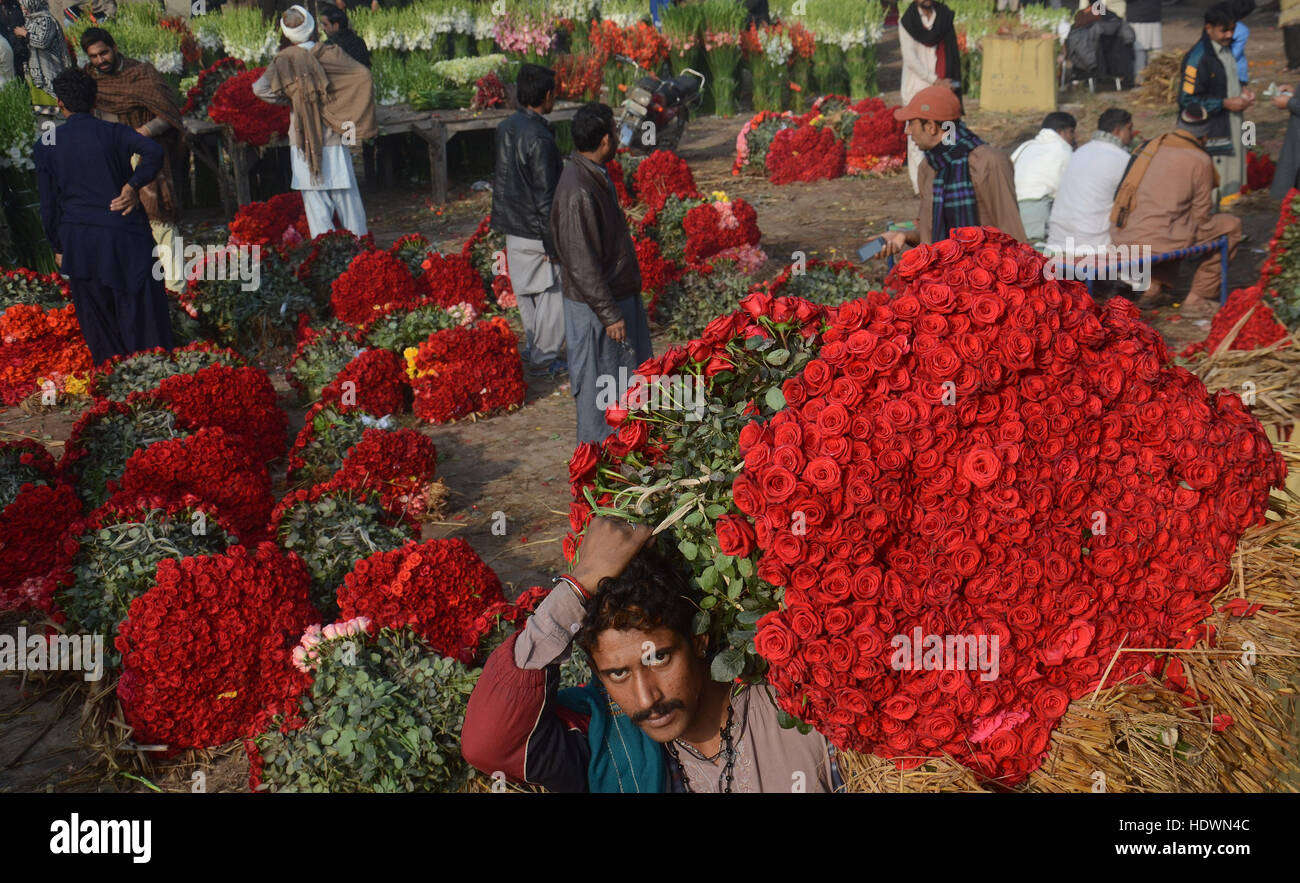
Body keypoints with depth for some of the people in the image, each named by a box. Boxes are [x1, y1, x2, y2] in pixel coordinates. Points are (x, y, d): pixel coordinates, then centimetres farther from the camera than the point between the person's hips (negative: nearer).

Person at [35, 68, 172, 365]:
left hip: (78, 243, 2)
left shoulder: (46, 145, 2)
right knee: (143, 316, 4)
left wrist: (58, 246, 14)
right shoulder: (113, 132, -3)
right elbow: (154, 151, -22)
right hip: (124, 238, -2)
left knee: (97, 321, 12)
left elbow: (49, 204, 4)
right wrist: (133, 185, -12)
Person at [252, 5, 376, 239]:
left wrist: (289, 100, -1)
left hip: (303, 139, -1)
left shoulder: (284, 60, -3)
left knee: (316, 202, 2)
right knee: (346, 196, 9)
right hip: (335, 137, 1)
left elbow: (261, 88, -17)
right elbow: (364, 77, -10)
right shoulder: (331, 53, -2)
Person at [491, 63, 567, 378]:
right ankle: (543, 358, 11)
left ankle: (532, 348, 31)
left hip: (513, 228, 9)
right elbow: (545, 196, -21)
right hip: (535, 233, -9)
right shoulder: (538, 138, -22)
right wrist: (553, 244, -17)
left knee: (527, 292, 19)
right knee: (551, 293, 4)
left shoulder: (506, 127, 4)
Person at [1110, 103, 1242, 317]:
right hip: (1154, 242, -7)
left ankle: (1154, 286, 27)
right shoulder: (1200, 161, -4)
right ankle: (1197, 300, 12)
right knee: (1231, 225, 10)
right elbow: (1201, 216, 2)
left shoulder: (1153, 145, 14)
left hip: (1120, 237, 7)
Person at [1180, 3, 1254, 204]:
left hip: (1231, 130, 9)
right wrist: (1225, 103, -18)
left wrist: (1242, 92, 5)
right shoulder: (1198, 58, -18)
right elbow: (1188, 100, -19)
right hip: (1210, 136, -9)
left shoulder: (1228, 47, 10)